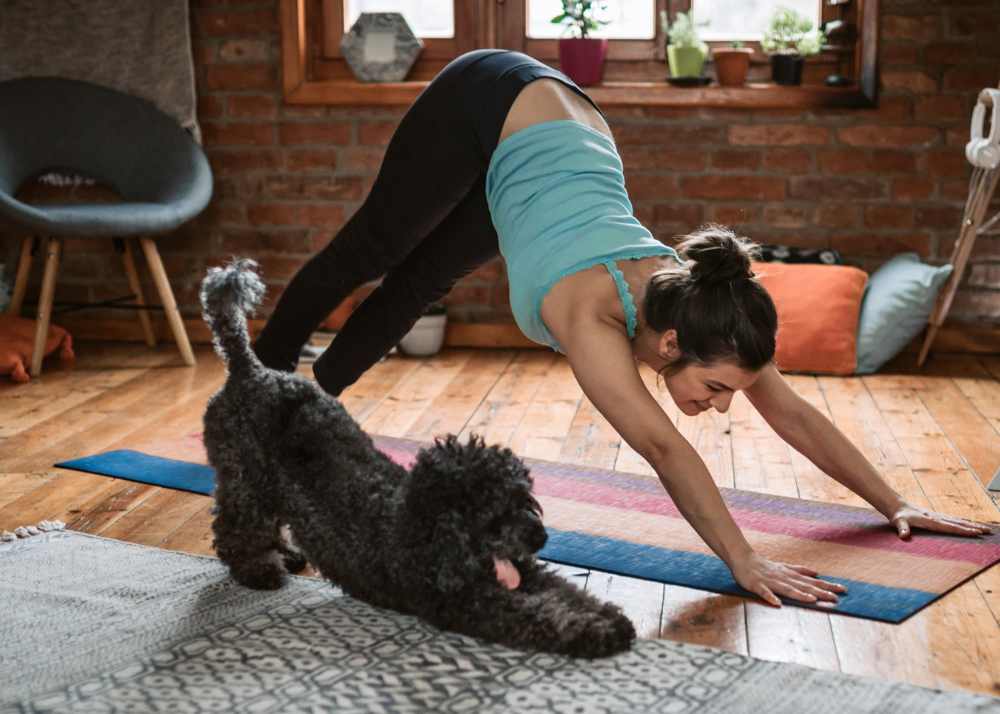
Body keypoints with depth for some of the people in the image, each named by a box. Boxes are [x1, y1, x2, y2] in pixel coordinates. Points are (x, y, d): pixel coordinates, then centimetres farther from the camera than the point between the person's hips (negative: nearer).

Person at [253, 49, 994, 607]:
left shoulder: (691, 300, -24)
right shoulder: (591, 311, -40)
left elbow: (794, 414, -17)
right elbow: (664, 448, -48)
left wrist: (894, 504, -17)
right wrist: (743, 562, -53)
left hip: (559, 119, 5)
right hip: (488, 109, -5)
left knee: (421, 283, 20)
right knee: (371, 250, 17)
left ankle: (312, 398, 42)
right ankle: (262, 382, 43)